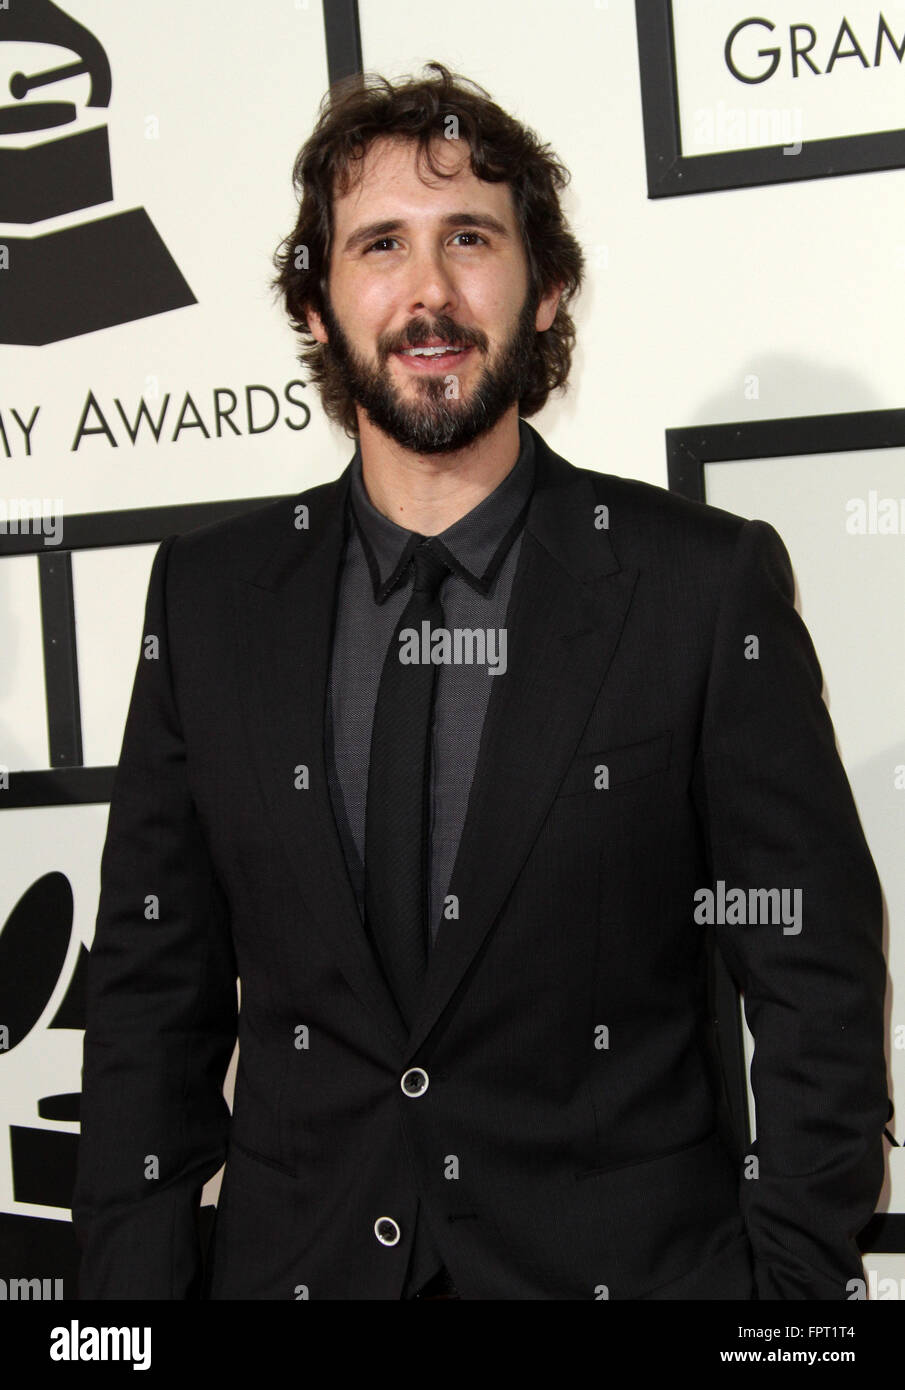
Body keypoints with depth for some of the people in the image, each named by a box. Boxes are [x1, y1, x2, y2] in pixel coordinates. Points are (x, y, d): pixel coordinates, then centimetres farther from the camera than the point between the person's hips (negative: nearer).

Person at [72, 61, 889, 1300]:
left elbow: (817, 980, -6)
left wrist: (790, 1278, -10)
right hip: (295, 1259, 2)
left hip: (623, 1261, -2)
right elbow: (154, 982, 2)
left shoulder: (707, 582, -8)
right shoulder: (210, 595, 0)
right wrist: (135, 1279, -3)